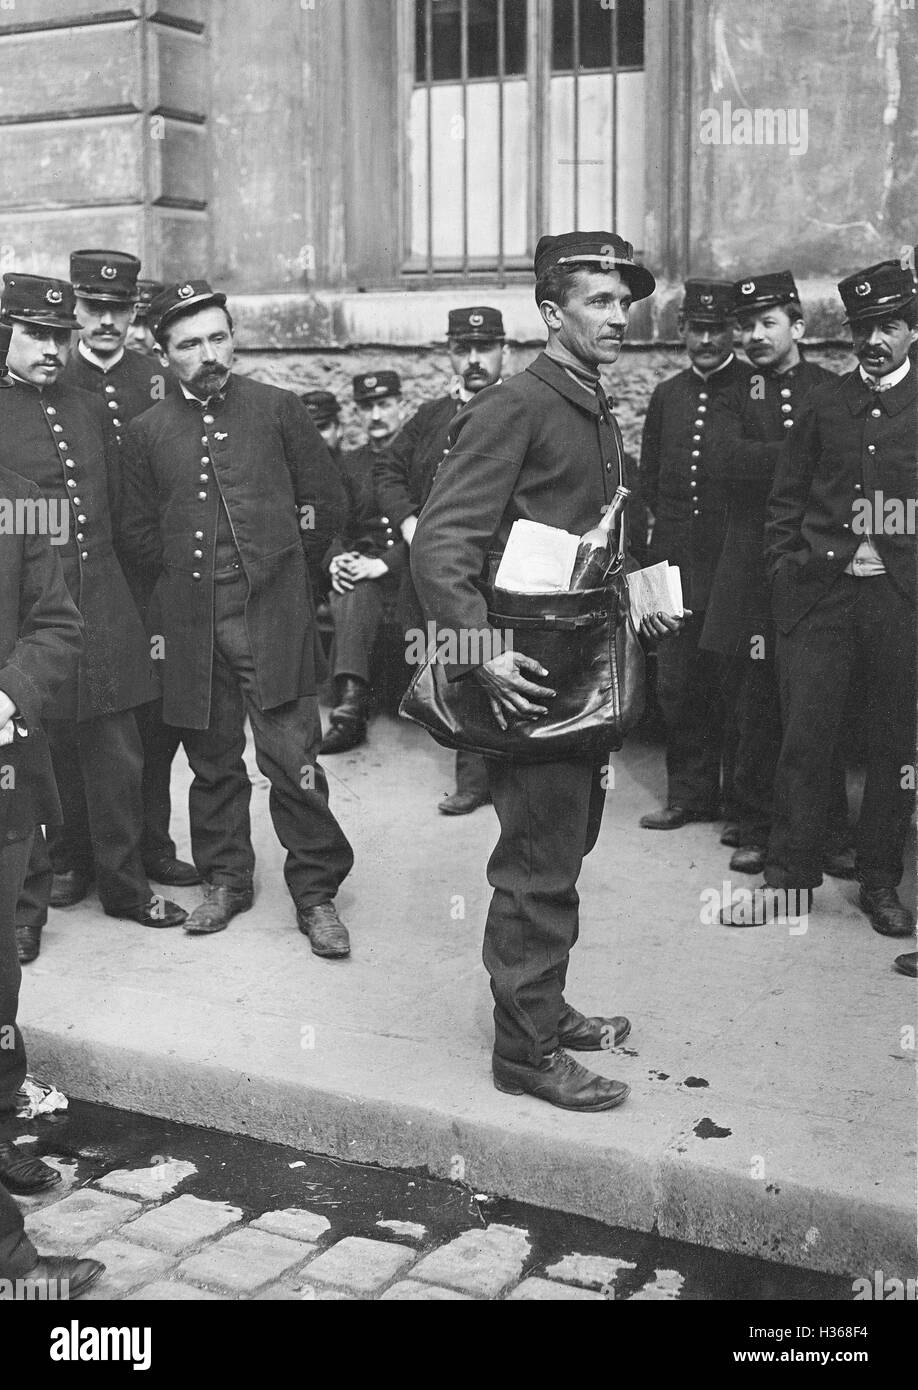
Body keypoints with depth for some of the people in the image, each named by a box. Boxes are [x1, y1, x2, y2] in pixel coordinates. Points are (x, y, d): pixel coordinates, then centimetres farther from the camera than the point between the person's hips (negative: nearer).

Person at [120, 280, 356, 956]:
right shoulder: (147, 431, 8)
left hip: (273, 617, -3)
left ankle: (316, 893, 7)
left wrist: (283, 571, 10)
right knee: (212, 760, 12)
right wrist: (186, 579, 11)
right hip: (190, 622, 3)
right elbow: (139, 529, 15)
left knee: (293, 759, -5)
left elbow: (327, 502, 6)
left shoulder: (278, 408, 2)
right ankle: (225, 881, 27)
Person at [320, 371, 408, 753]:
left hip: (407, 570, -3)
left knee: (357, 593, -35)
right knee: (351, 597, -33)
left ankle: (349, 708, -42)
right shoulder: (349, 464, 21)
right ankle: (352, 701, -43)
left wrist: (383, 563, -18)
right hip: (359, 566, 3)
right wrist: (336, 561, -10)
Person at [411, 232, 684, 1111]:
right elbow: (438, 543, -20)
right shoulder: (514, 409, -14)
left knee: (562, 850, 18)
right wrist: (482, 652, -28)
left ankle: (540, 1008, 34)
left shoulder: (595, 415, 16)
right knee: (541, 866, -1)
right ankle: (527, 1051, 12)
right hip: (530, 680, -9)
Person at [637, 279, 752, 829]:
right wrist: (674, 523, 9)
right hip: (676, 562, 5)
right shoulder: (667, 395, 13)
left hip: (736, 560, -4)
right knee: (677, 685, 6)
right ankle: (689, 794, 17)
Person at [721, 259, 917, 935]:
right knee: (805, 735, 0)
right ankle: (790, 876, 11)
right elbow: (787, 496, 13)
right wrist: (787, 568, 5)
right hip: (821, 592, 1)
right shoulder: (825, 403, 10)